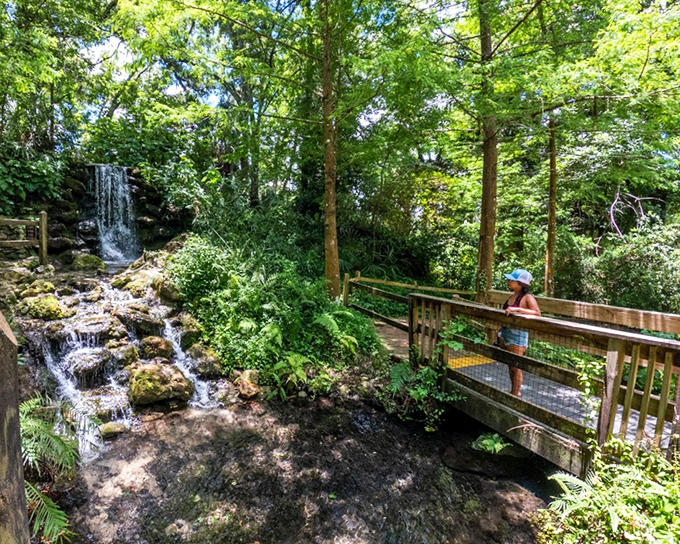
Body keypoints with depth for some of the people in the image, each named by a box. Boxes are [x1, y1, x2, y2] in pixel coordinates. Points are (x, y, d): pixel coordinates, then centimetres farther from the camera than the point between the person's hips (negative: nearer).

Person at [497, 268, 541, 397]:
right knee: (510, 366, 18)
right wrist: (501, 330, 21)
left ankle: (515, 395, 17)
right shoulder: (512, 296, 8)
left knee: (515, 368, 4)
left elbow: (537, 312, -31)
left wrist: (517, 309, -36)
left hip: (518, 335, -8)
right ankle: (513, 391, 33)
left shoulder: (527, 297, -14)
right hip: (505, 333, 8)